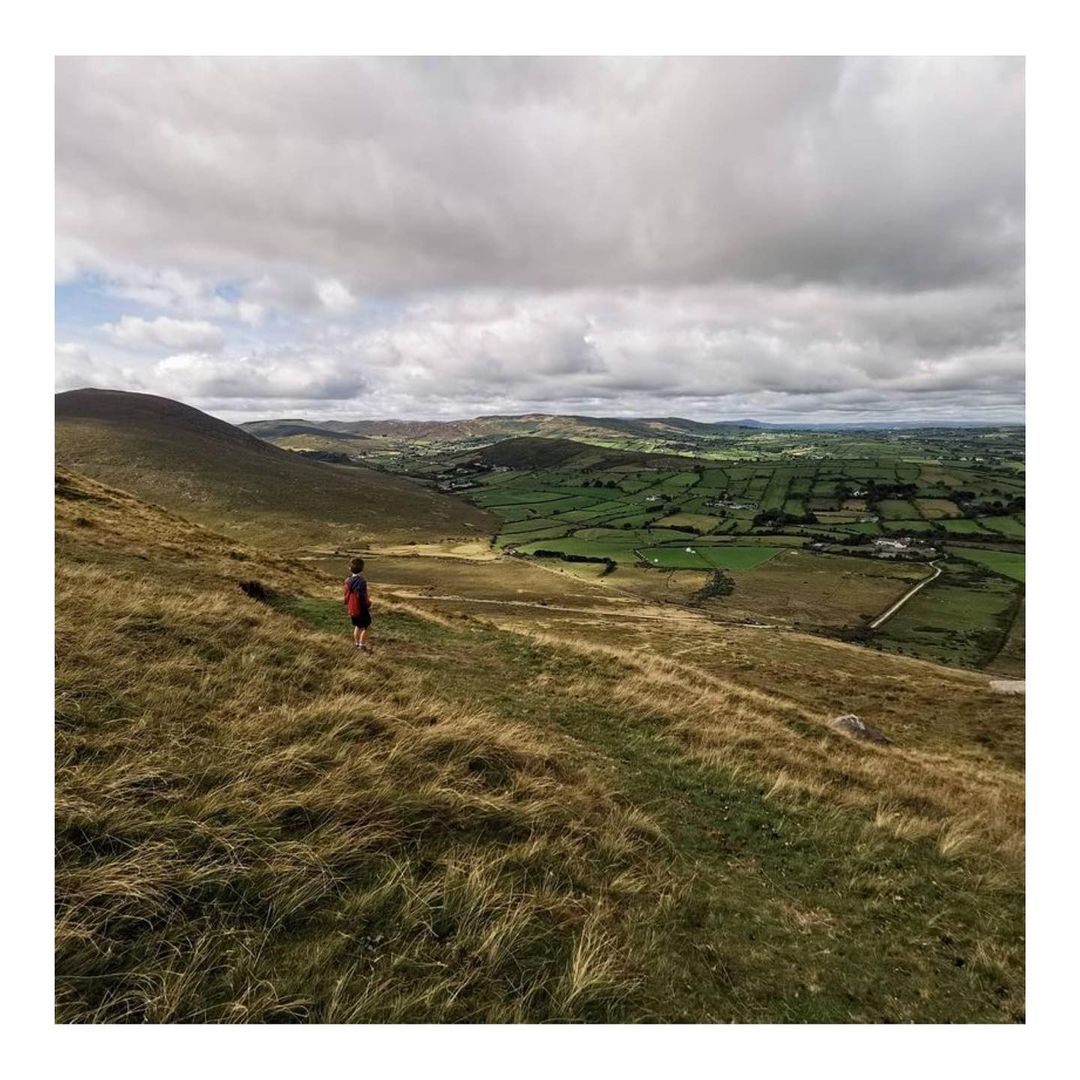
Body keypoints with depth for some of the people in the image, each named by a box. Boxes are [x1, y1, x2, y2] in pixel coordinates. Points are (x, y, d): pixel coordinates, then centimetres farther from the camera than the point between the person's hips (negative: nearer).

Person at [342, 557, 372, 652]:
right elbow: (363, 597, -21)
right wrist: (368, 605, -5)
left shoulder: (348, 580, -4)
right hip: (361, 609, -7)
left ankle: (356, 643, 31)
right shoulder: (362, 581, -25)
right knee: (364, 627, 8)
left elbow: (346, 595, 5)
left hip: (352, 608, 7)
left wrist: (347, 605, 17)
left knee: (357, 626, 22)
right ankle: (362, 646, 13)